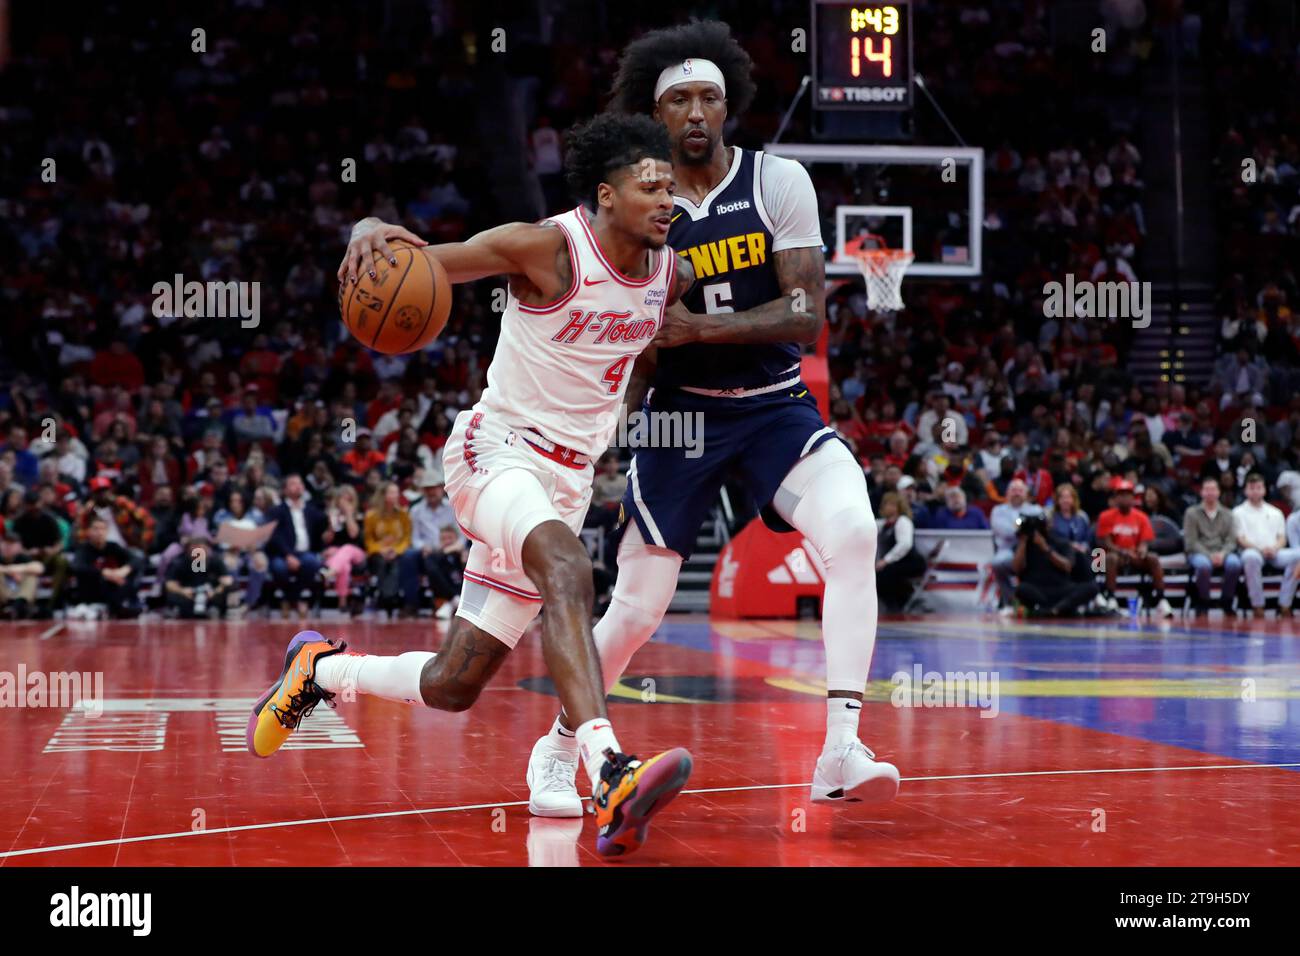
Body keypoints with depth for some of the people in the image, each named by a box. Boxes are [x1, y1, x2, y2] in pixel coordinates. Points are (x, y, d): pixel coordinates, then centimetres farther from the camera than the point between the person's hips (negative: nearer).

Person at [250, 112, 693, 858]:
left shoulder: (671, 273, 4)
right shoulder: (546, 247, -15)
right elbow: (416, 262, -15)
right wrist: (374, 235, -36)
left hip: (568, 479, 7)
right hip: (498, 450, -7)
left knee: (452, 687, 7)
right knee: (567, 572, -39)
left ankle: (319, 669, 35)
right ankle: (610, 776, -50)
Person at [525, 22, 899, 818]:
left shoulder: (780, 183, -7)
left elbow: (809, 316, -14)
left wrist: (700, 327, -24)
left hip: (776, 403, 0)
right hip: (681, 413, 0)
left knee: (853, 532, -28)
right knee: (636, 607, -2)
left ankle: (841, 751, -28)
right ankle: (558, 750, 24)